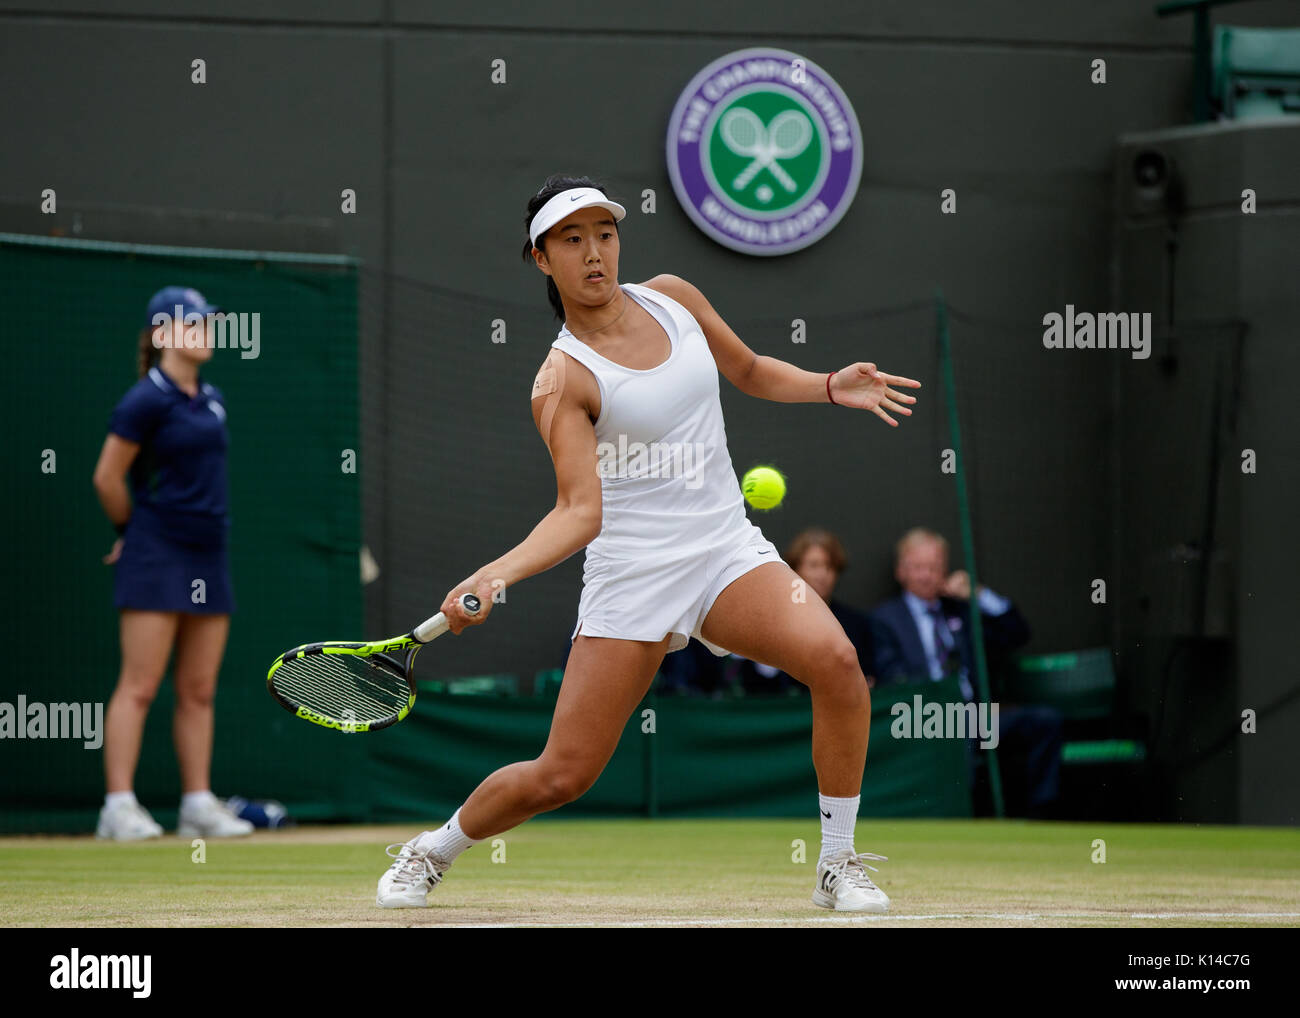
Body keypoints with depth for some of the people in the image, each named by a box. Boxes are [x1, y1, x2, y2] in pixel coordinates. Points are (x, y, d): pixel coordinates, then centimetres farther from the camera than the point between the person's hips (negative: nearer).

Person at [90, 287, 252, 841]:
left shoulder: (213, 400, 13)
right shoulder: (147, 400, -10)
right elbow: (107, 477, -7)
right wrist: (133, 531, 7)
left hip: (208, 555, 7)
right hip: (156, 559, -7)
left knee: (199, 690, 7)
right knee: (139, 685, -9)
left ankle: (199, 805, 11)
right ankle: (119, 806, -9)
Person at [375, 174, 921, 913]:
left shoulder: (672, 298, 6)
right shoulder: (564, 380, -9)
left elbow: (750, 371, 24)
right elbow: (580, 511, -18)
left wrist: (832, 387, 8)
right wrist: (493, 576, -33)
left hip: (727, 549, 4)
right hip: (631, 572, -4)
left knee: (836, 660, -26)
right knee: (561, 777, -5)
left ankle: (839, 866, -10)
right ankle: (432, 851, 26)